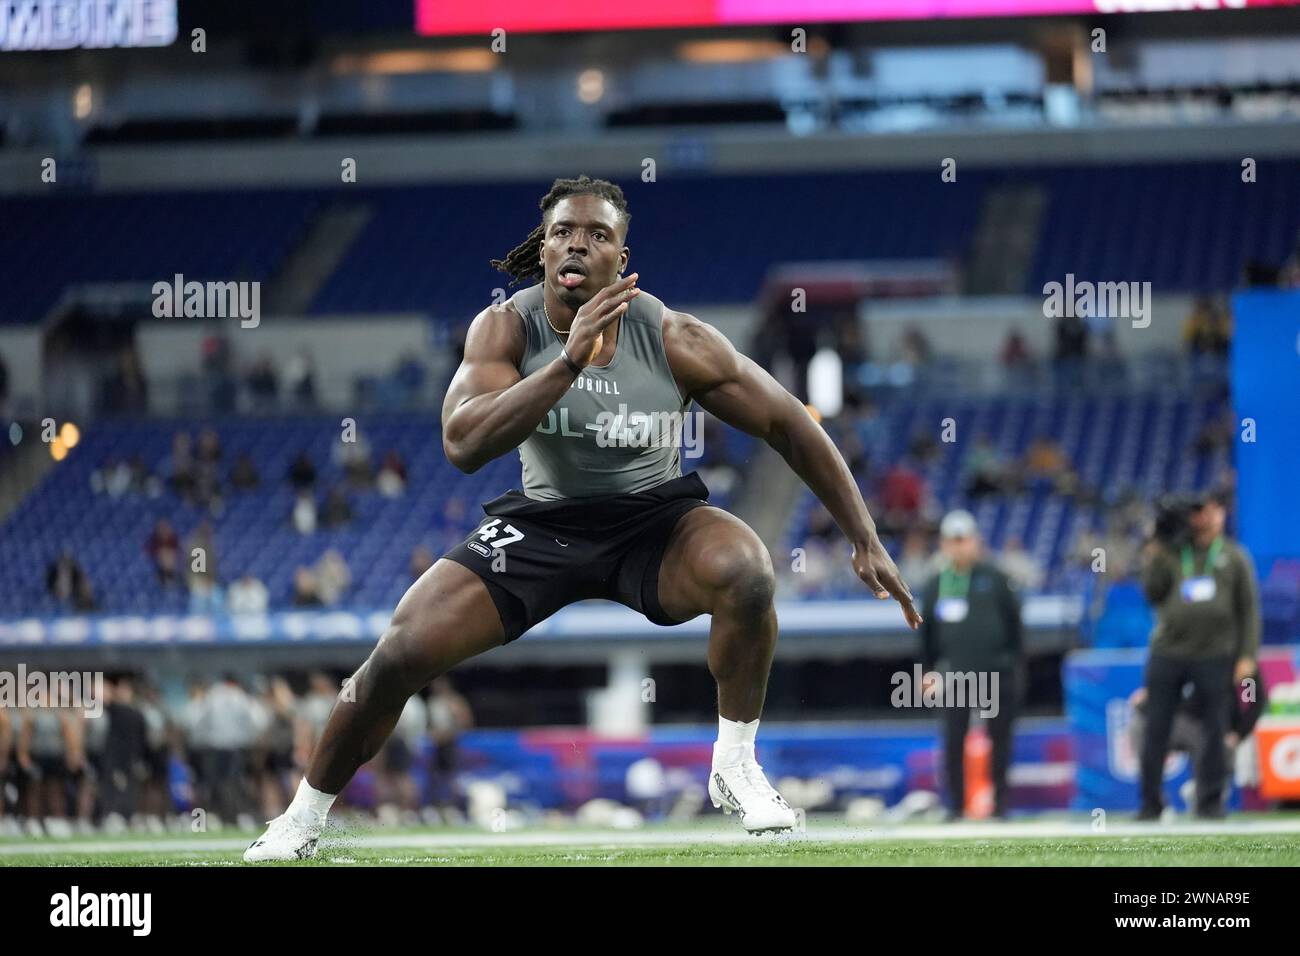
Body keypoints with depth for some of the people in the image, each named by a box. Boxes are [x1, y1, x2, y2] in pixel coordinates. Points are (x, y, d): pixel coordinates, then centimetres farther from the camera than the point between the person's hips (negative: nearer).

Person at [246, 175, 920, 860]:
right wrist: (568, 363, -43)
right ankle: (304, 817, 10)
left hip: (655, 520, -1)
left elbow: (791, 427, -8)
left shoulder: (672, 340, -17)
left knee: (745, 570, -33)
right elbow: (463, 445, -33)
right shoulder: (506, 328, -16)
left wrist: (866, 542, -6)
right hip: (542, 522, 1)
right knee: (401, 653, -13)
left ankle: (735, 767, -11)